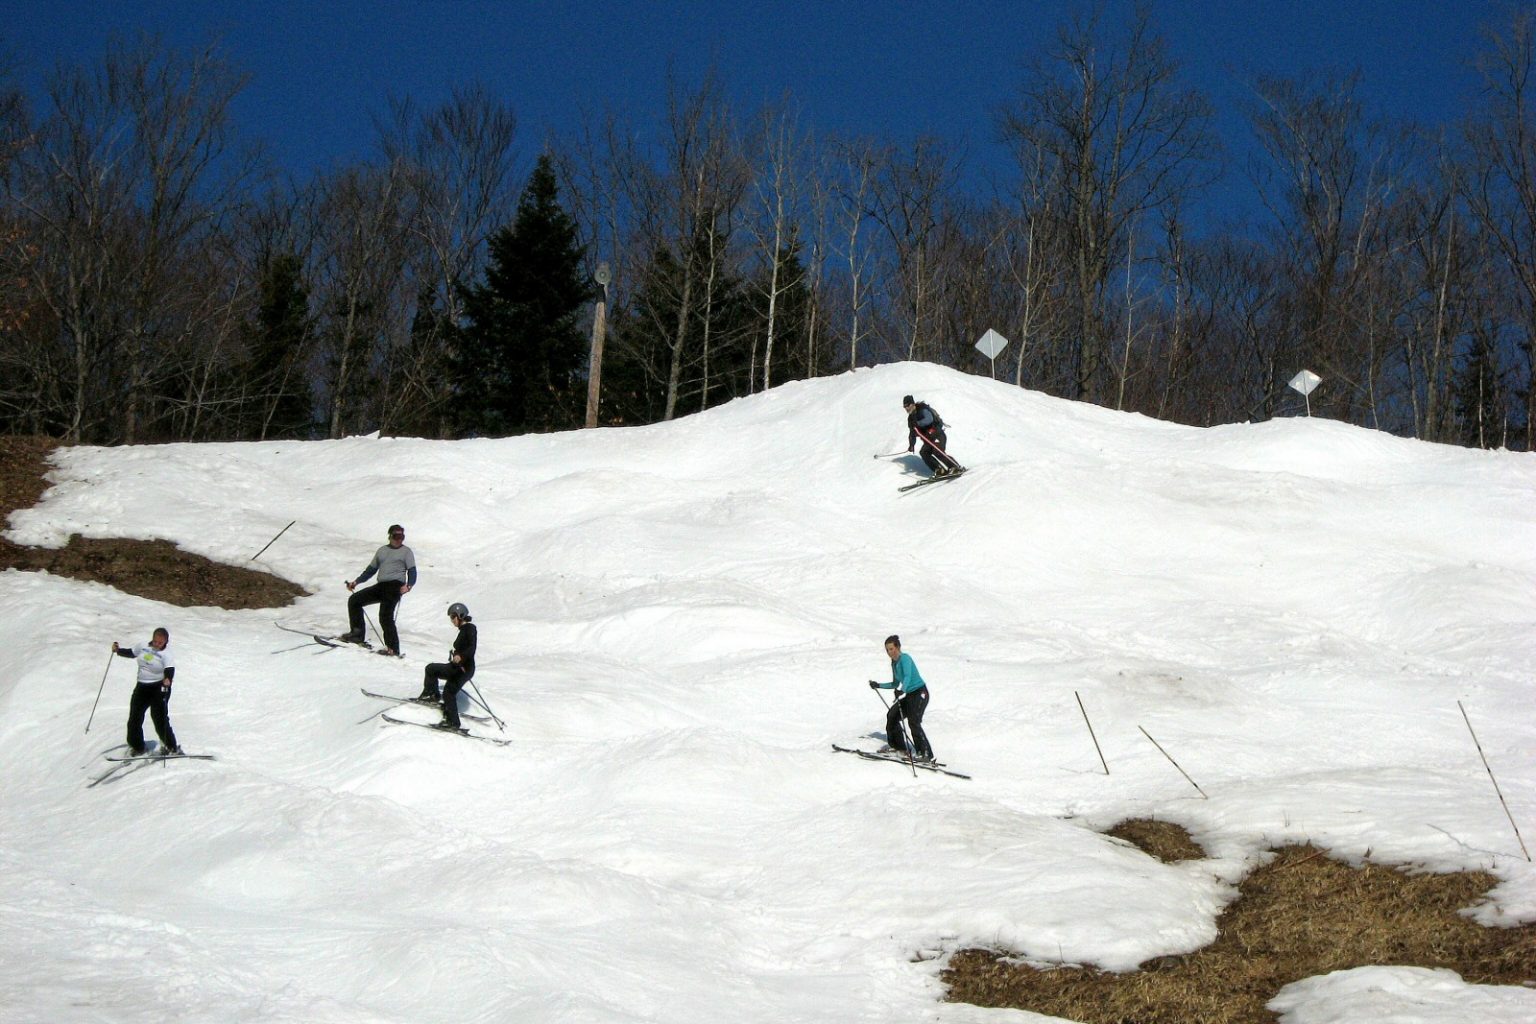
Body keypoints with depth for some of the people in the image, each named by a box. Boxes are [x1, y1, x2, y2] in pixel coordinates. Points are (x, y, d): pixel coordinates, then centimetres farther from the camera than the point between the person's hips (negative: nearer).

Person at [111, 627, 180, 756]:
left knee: (160, 718, -11)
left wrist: (168, 678, -50)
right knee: (134, 717, 9)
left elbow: (170, 669, -29)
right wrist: (118, 649, 5)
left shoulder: (166, 654, -13)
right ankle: (136, 747, 25)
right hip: (142, 686, 7)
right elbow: (129, 652, 21)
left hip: (158, 687, -7)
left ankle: (170, 746, 2)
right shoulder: (143, 647, 5)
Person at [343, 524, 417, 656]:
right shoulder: (382, 550, 23)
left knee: (385, 615, -23)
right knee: (354, 600, -2)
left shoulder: (406, 551, 8)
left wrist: (408, 585, -22)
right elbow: (371, 569, 27)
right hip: (380, 586, 6)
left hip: (395, 586, -6)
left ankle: (393, 648, -23)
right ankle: (357, 634, 3)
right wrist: (356, 582, 18)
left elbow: (412, 571, -2)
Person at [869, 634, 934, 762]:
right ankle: (898, 746, 25)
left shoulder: (905, 659, -16)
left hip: (920, 693, -10)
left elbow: (908, 676, -34)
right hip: (909, 695, 10)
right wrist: (878, 685, 19)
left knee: (913, 721, -22)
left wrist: (902, 690, -50)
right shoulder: (894, 663, 12)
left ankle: (926, 753, -25)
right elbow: (895, 684, 23)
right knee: (892, 716, 11)